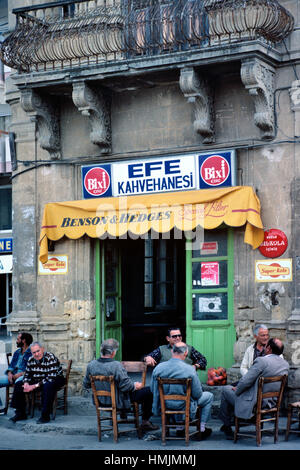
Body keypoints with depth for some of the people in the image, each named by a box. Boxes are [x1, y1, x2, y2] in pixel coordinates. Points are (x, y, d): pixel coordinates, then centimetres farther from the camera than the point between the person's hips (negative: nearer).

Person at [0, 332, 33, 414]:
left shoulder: (32, 353, -4)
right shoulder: (17, 352, 22)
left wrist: (20, 374, -21)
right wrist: (10, 373, -1)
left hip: (24, 376, -8)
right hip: (13, 376, 8)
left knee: (18, 382, -41)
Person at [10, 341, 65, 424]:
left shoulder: (51, 358, -25)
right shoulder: (31, 360, -3)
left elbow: (51, 379, -30)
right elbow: (27, 375, 6)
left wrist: (35, 386, -31)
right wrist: (26, 383, -18)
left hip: (56, 379, -7)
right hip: (38, 380, 7)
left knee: (48, 386, -41)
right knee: (19, 385, -4)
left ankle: (45, 416, -33)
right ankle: (20, 413, 2)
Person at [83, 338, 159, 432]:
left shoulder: (91, 365, -8)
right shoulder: (116, 365, -27)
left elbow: (86, 384, 4)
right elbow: (126, 385, -25)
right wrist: (135, 386, -4)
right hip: (118, 402, -8)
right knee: (148, 391, 6)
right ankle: (145, 422, 17)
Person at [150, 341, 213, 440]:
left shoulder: (158, 367, -11)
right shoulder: (189, 369, -22)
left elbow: (152, 389, 2)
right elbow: (197, 394, -14)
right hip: (184, 406, -4)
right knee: (209, 396, 20)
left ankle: (180, 428, 40)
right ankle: (202, 430, 26)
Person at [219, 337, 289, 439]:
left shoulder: (261, 361, -25)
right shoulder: (285, 364, -2)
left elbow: (245, 381, -23)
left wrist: (237, 390, -2)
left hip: (253, 405, -8)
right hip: (270, 403, 8)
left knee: (226, 390, 16)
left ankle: (226, 425, 25)